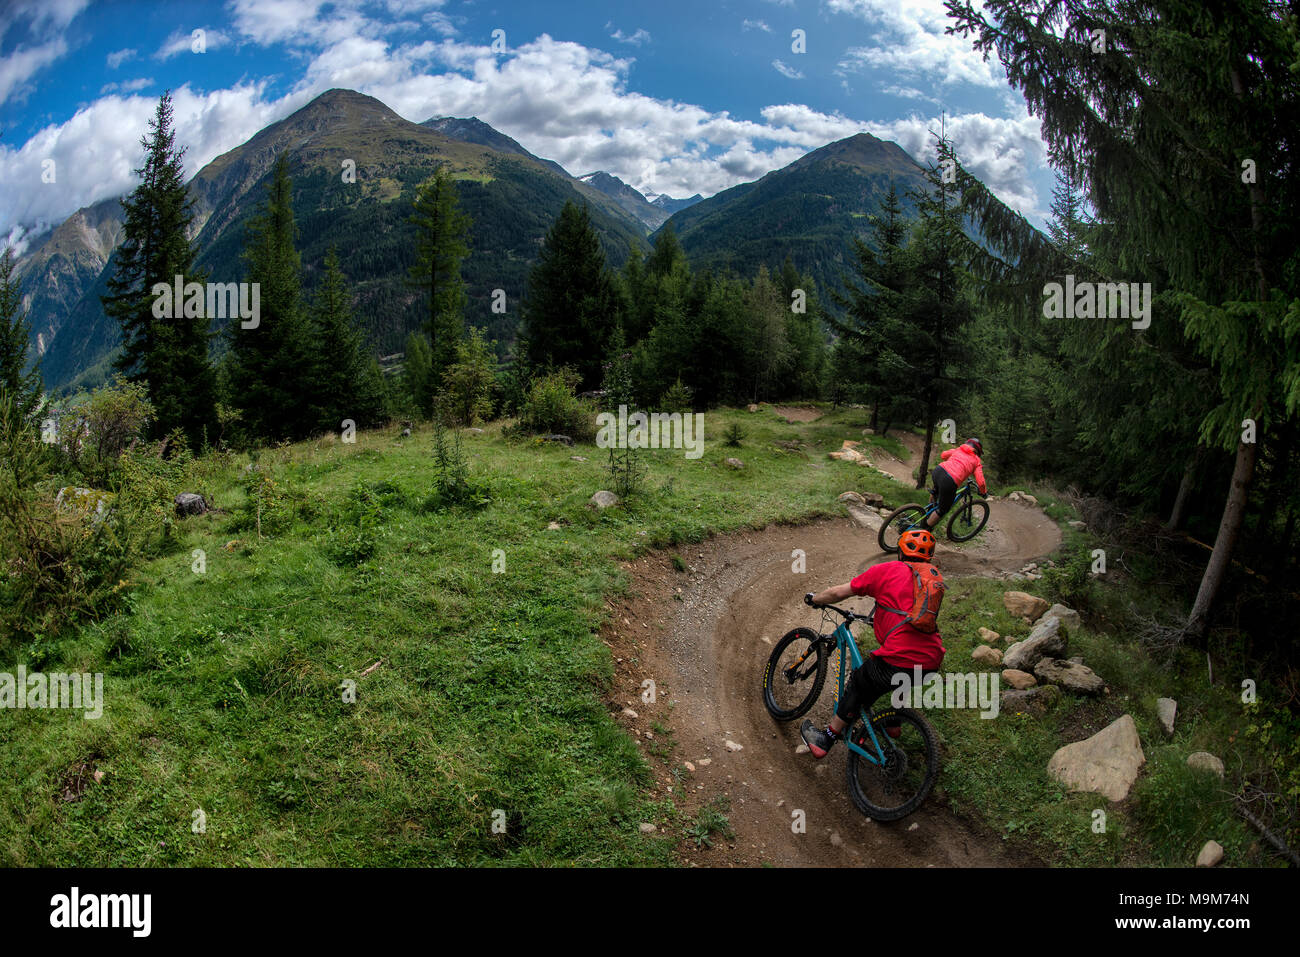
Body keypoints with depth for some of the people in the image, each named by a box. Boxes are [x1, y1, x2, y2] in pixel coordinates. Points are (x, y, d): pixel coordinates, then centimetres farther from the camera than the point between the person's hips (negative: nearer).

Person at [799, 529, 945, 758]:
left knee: (858, 686, 16)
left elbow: (838, 593, 8)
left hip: (899, 658, -5)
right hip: (932, 662, 6)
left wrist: (814, 599, 27)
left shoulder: (887, 570, 4)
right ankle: (893, 724, 46)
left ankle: (825, 741, 23)